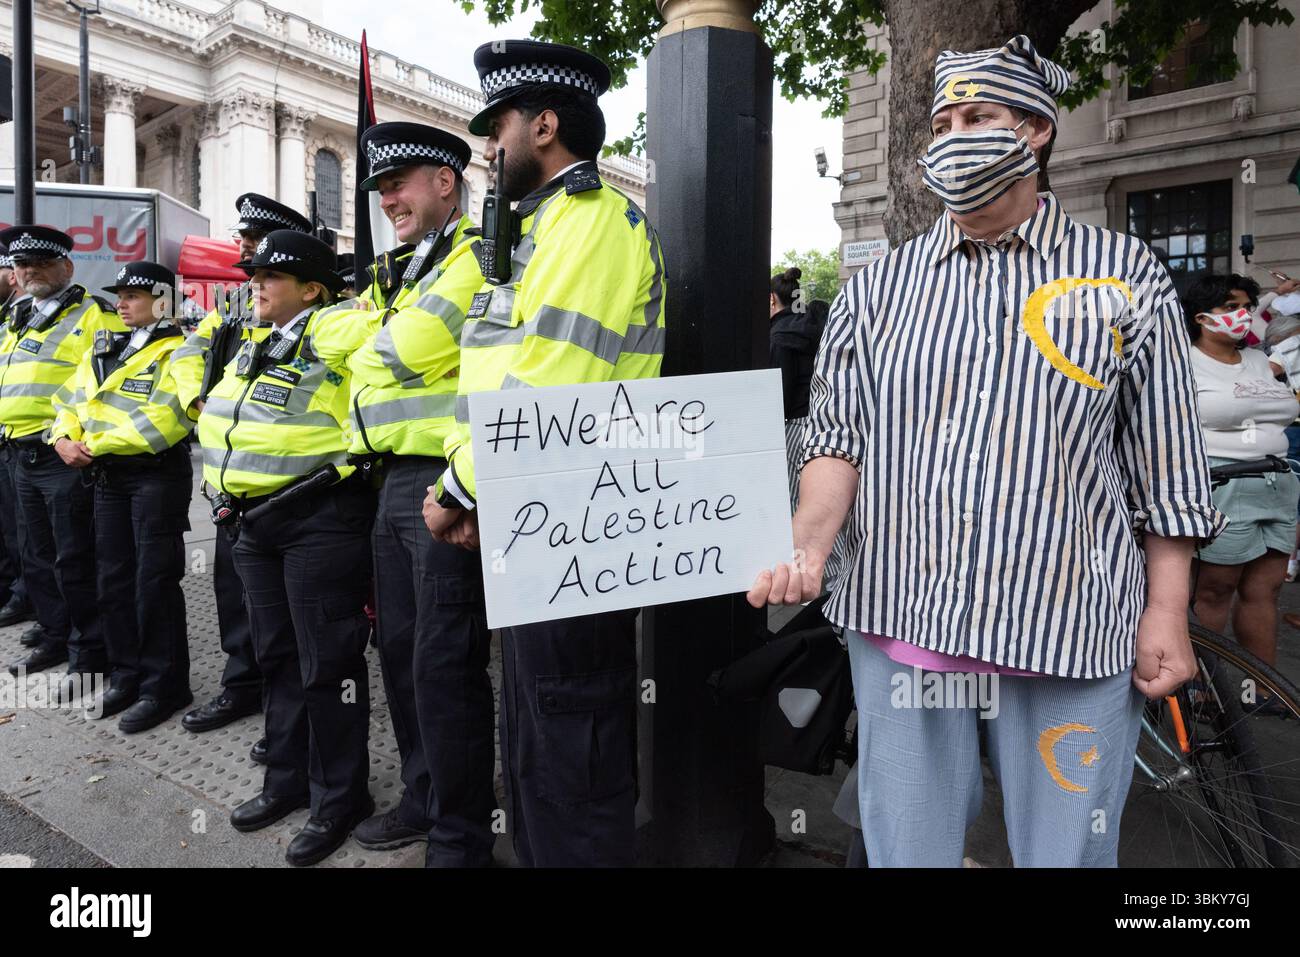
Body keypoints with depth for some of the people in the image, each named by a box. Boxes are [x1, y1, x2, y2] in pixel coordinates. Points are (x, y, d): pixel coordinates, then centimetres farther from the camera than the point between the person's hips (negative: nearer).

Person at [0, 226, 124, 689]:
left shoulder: (93, 316, -8)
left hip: (65, 456, -9)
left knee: (74, 562, -4)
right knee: (37, 558, 17)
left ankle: (89, 656, 7)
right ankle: (56, 638, 31)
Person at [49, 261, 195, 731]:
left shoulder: (174, 352, -10)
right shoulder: (103, 348, 16)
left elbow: (163, 421, -21)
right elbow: (70, 400, 17)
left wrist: (95, 447, -18)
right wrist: (65, 438, -3)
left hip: (158, 475, -8)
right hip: (108, 478, 8)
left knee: (154, 580, -3)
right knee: (114, 577, 13)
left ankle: (163, 684, 8)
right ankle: (127, 674, 26)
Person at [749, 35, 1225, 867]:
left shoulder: (1127, 278, 4)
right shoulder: (881, 285, 7)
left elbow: (1165, 465, 4)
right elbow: (841, 435, 4)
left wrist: (1168, 613, 0)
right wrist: (807, 546, -12)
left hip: (1070, 628, -1)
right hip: (900, 617, 2)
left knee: (1064, 847, 13)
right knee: (906, 845, 15)